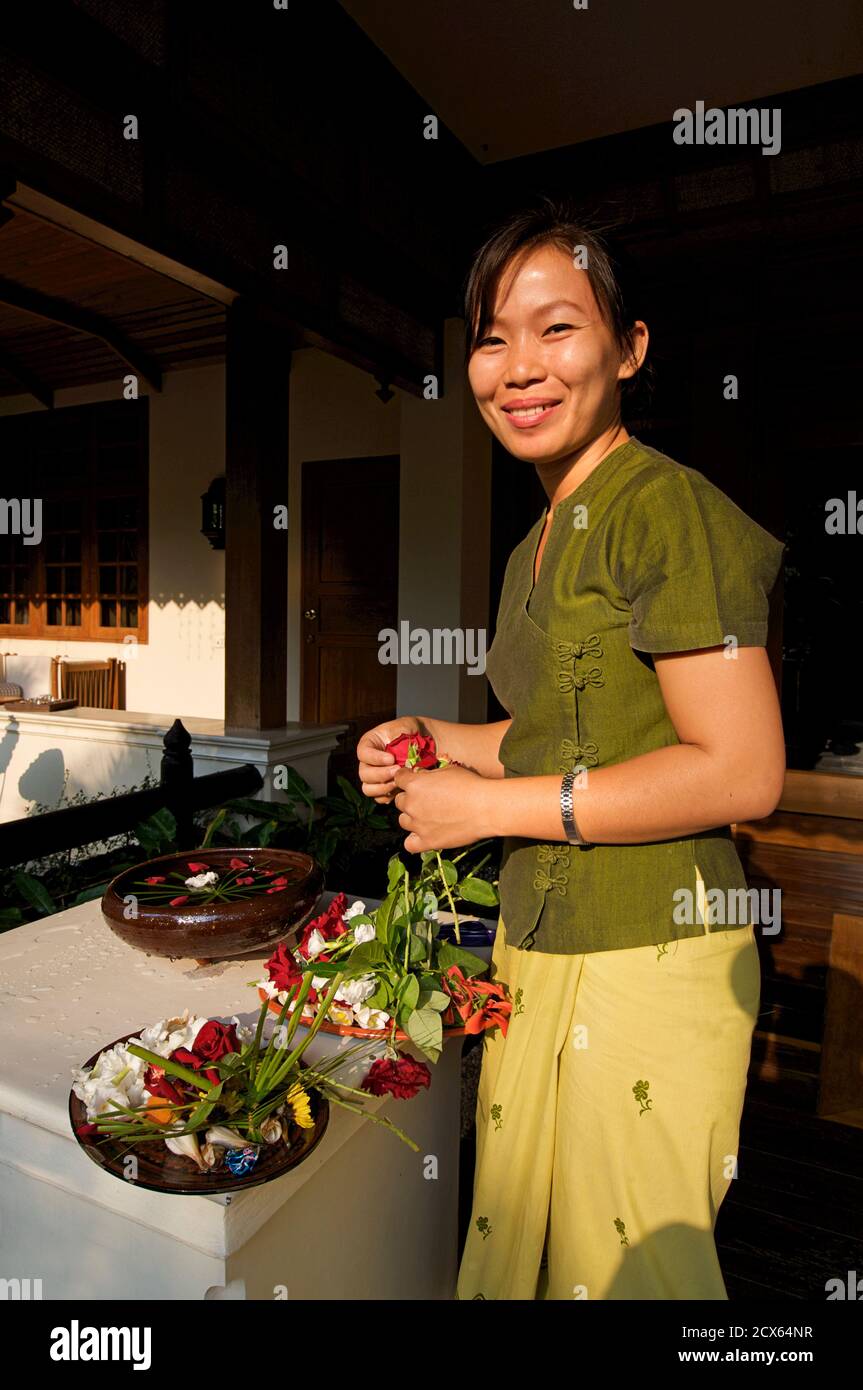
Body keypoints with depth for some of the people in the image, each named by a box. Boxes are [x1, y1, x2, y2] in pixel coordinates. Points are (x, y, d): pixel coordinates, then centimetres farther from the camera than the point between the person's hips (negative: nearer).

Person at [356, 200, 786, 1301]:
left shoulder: (667, 508, -14)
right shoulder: (536, 547, 13)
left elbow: (742, 772, -19)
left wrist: (490, 806, -16)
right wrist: (439, 740, 4)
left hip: (649, 958, -8)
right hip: (536, 945, 8)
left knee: (627, 1264, 10)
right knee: (514, 1242, 19)